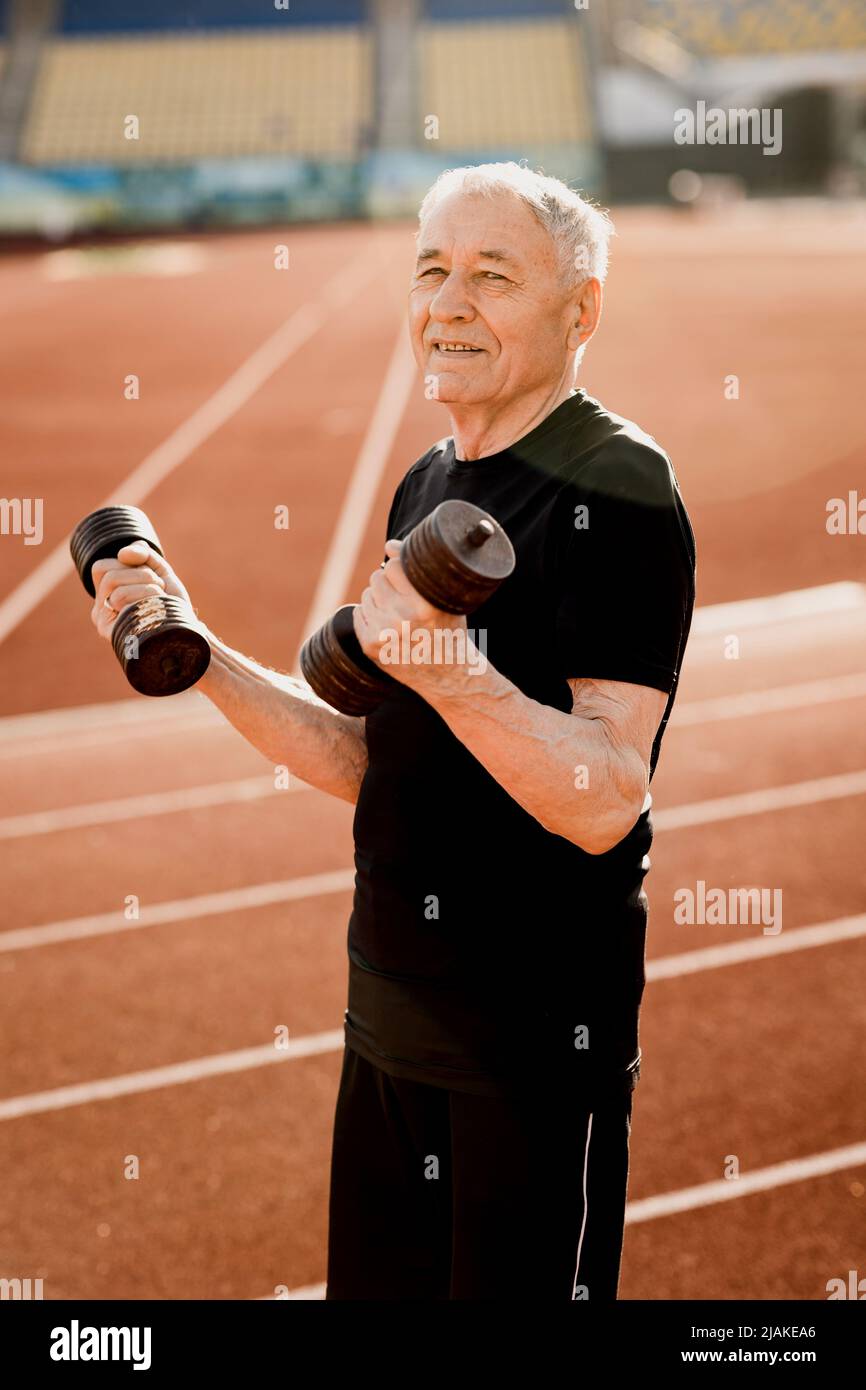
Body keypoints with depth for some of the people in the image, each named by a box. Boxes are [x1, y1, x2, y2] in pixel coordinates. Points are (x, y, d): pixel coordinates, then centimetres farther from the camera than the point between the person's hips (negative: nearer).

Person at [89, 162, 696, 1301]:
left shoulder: (614, 490, -14)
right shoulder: (429, 487, 12)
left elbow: (603, 804, -22)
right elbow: (373, 768, 12)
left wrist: (448, 668, -36)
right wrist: (192, 651, 3)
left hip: (537, 1036, -8)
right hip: (393, 1017, 8)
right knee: (375, 1286, 17)